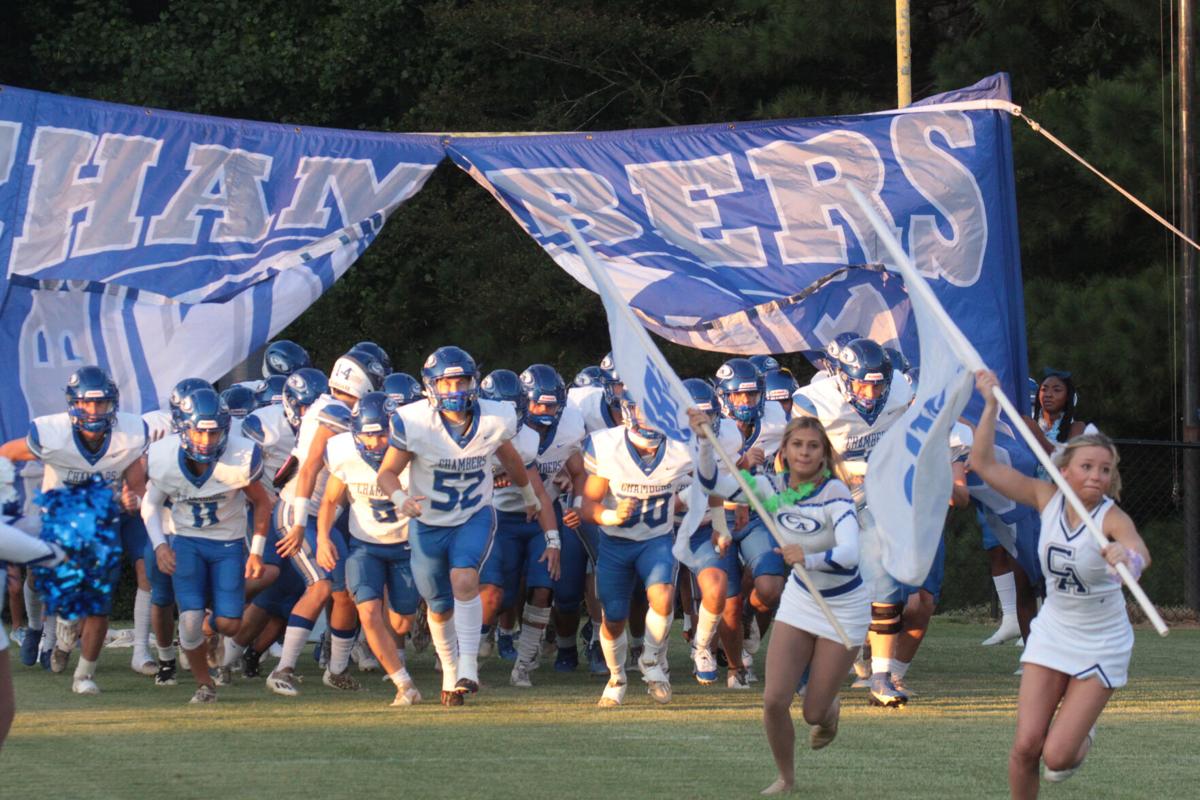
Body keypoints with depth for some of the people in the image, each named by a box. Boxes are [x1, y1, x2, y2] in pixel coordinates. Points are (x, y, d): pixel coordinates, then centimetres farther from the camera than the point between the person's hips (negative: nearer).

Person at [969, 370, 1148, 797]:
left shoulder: (1112, 518, -22)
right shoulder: (1047, 498, -9)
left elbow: (1140, 553, -45)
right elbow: (983, 463, -7)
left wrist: (1128, 557, -68)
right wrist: (991, 404, -16)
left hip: (1101, 646, -3)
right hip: (1052, 634, 3)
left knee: (1057, 758, -6)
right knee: (1026, 746, -7)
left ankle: (1081, 738, 31)